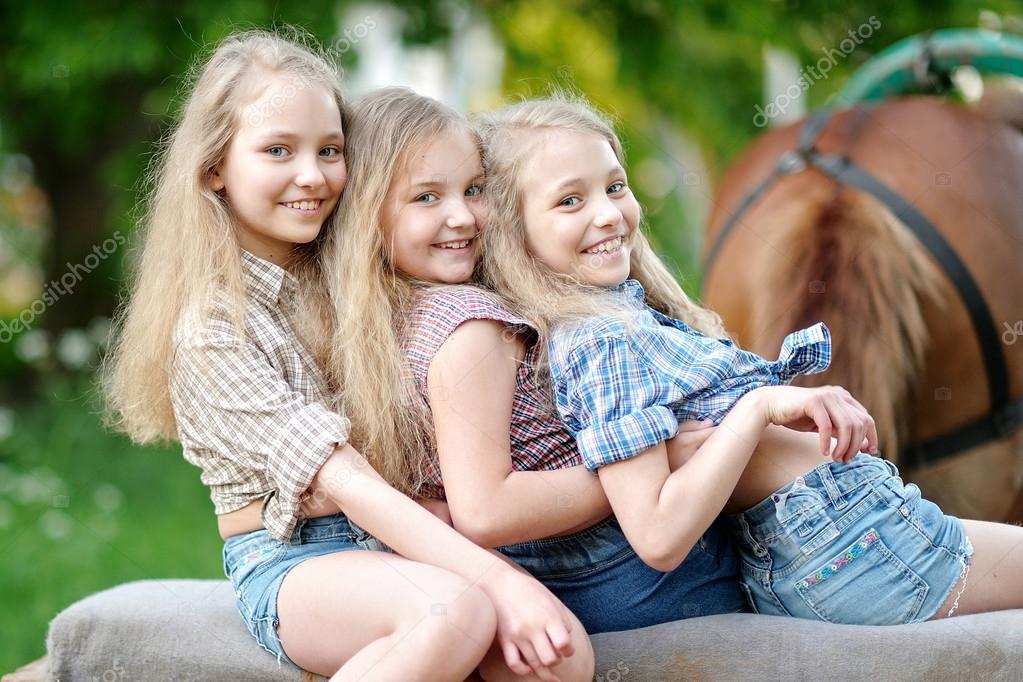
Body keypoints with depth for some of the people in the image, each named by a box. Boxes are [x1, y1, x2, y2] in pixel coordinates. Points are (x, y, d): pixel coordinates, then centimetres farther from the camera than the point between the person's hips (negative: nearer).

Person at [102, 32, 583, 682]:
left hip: (393, 547, 5)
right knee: (458, 610, -36)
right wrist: (498, 579, -28)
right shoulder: (212, 329, -9)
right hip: (287, 565, -5)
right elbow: (343, 482, -19)